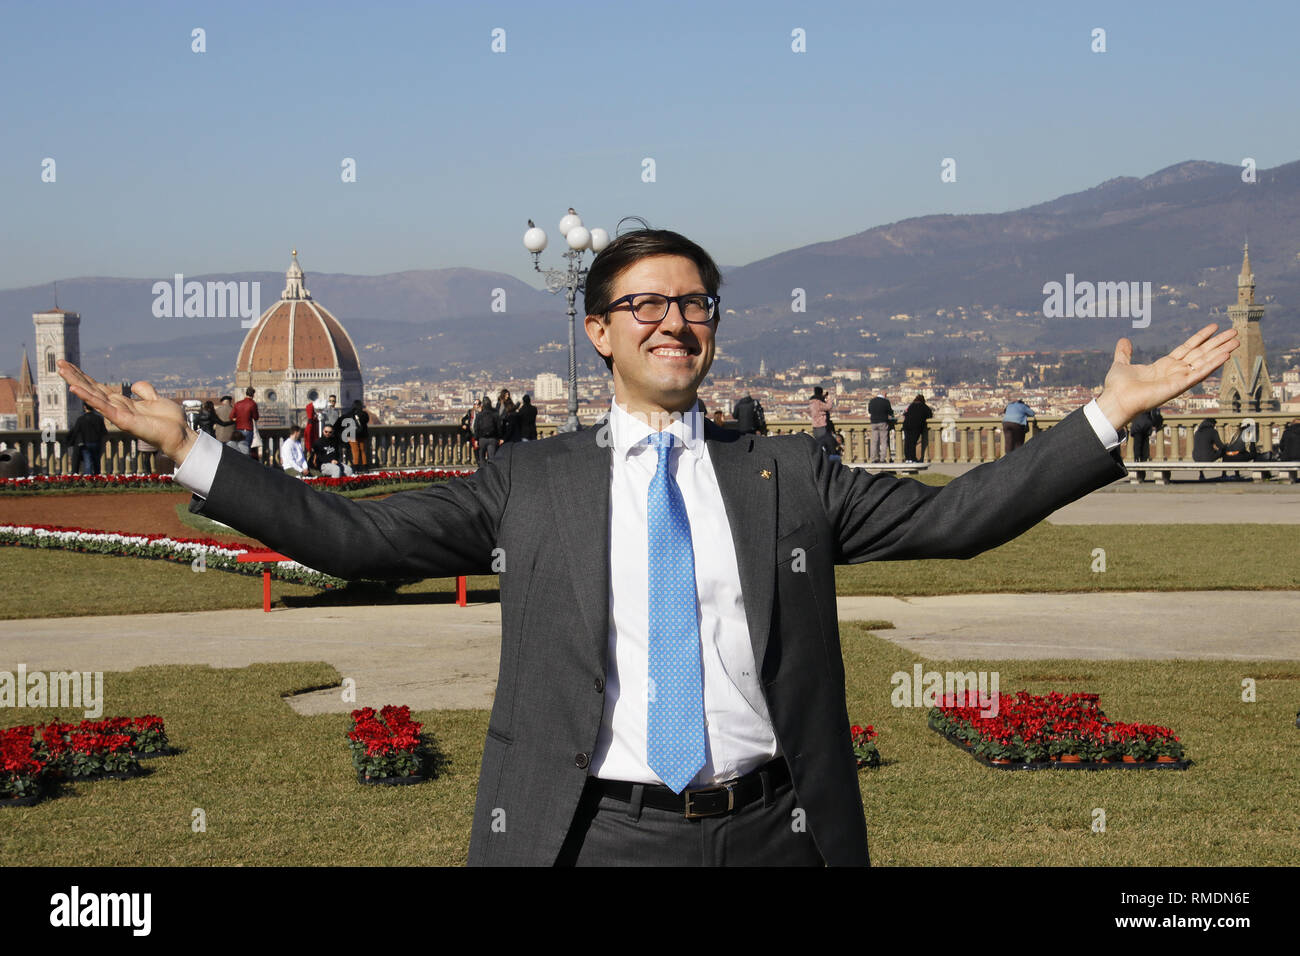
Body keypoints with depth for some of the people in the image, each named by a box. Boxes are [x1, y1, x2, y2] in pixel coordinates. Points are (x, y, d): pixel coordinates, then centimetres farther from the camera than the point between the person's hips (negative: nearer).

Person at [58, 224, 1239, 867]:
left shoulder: (789, 476, 10)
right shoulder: (530, 484, 6)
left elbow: (954, 514, 8)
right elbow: (355, 536, 4)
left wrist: (1107, 416, 1)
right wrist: (193, 452, -3)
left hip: (768, 829, 1)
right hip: (599, 834, -1)